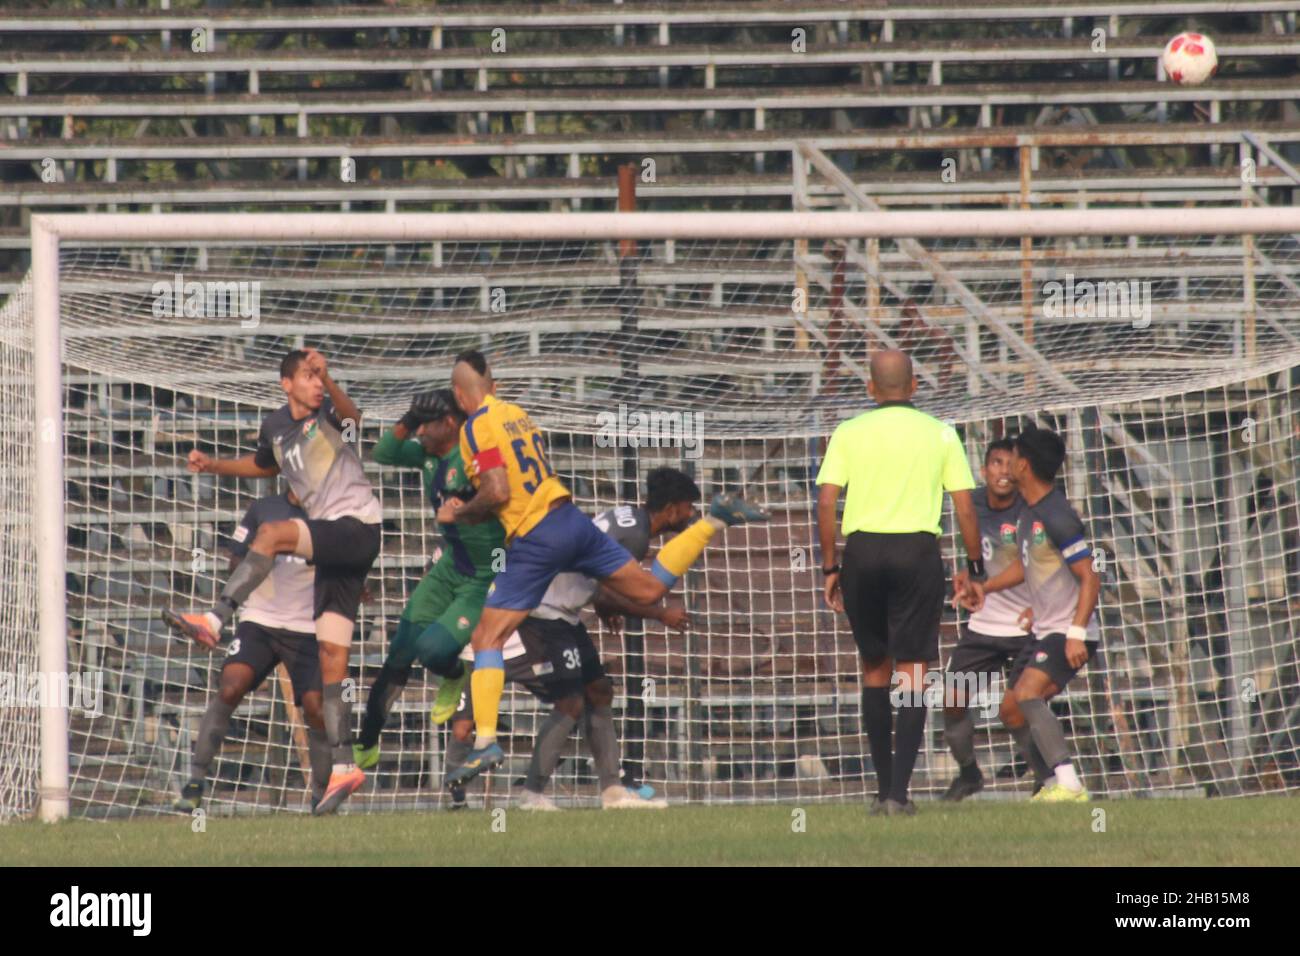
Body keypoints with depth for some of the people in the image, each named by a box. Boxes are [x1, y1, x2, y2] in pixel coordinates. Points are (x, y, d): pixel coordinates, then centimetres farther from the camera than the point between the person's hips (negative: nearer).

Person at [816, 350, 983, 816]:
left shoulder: (849, 432, 5)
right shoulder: (940, 434, 4)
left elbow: (826, 502, -2)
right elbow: (964, 508, 2)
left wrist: (830, 567, 5)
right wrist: (974, 567, 10)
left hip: (862, 550, 1)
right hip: (918, 550, -1)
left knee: (875, 668, 15)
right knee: (912, 674, 2)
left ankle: (884, 788, 16)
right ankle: (898, 791, -8)